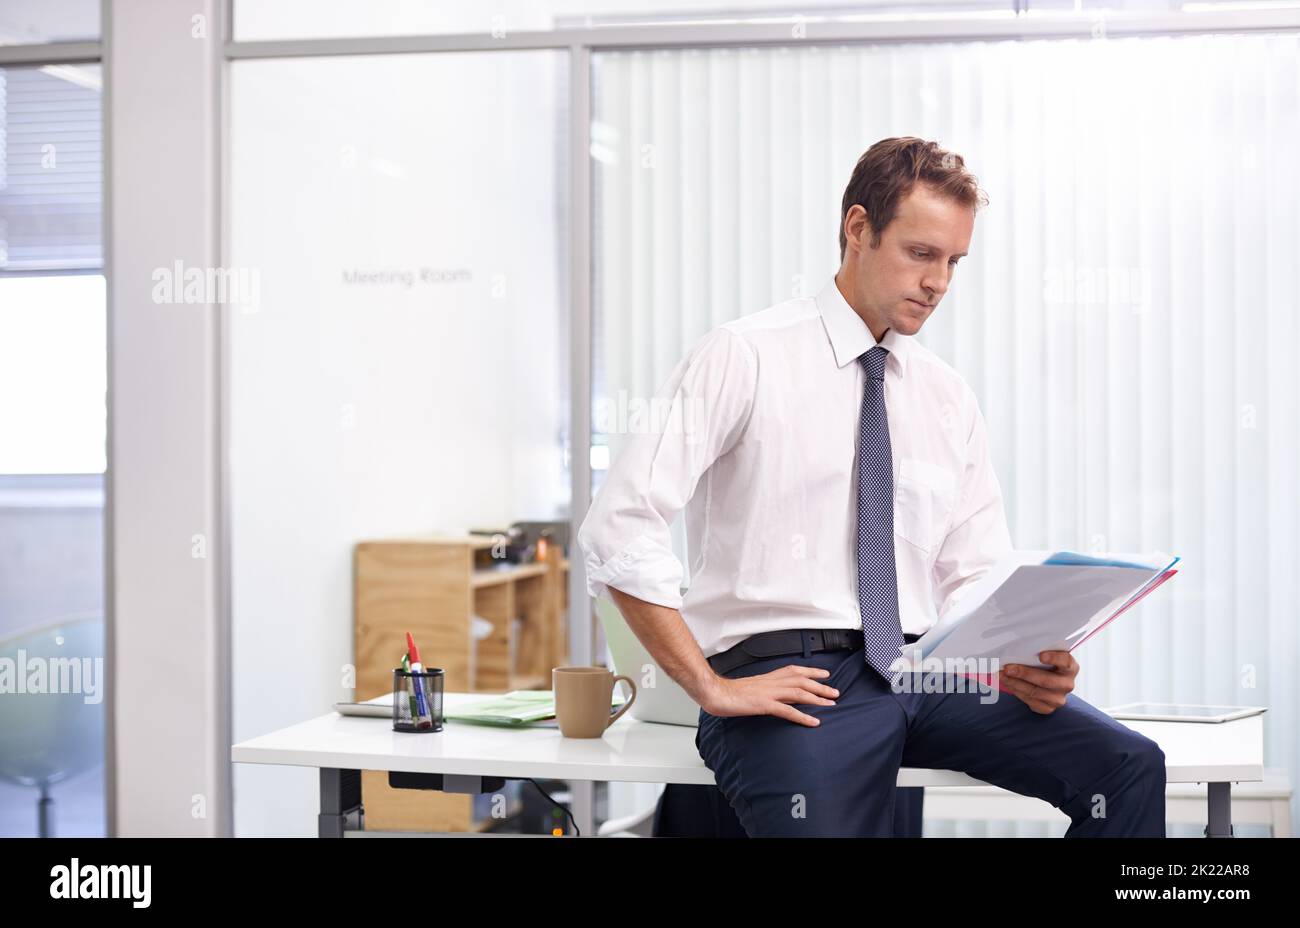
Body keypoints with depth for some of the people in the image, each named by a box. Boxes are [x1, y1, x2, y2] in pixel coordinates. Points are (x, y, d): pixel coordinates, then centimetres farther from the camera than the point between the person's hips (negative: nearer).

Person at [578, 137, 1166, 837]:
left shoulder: (949, 398, 17)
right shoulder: (744, 357, -2)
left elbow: (974, 577, 16)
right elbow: (617, 529, -9)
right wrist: (711, 688, -13)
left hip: (926, 671, 6)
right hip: (787, 679, -6)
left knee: (1130, 766, -16)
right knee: (821, 818, -38)